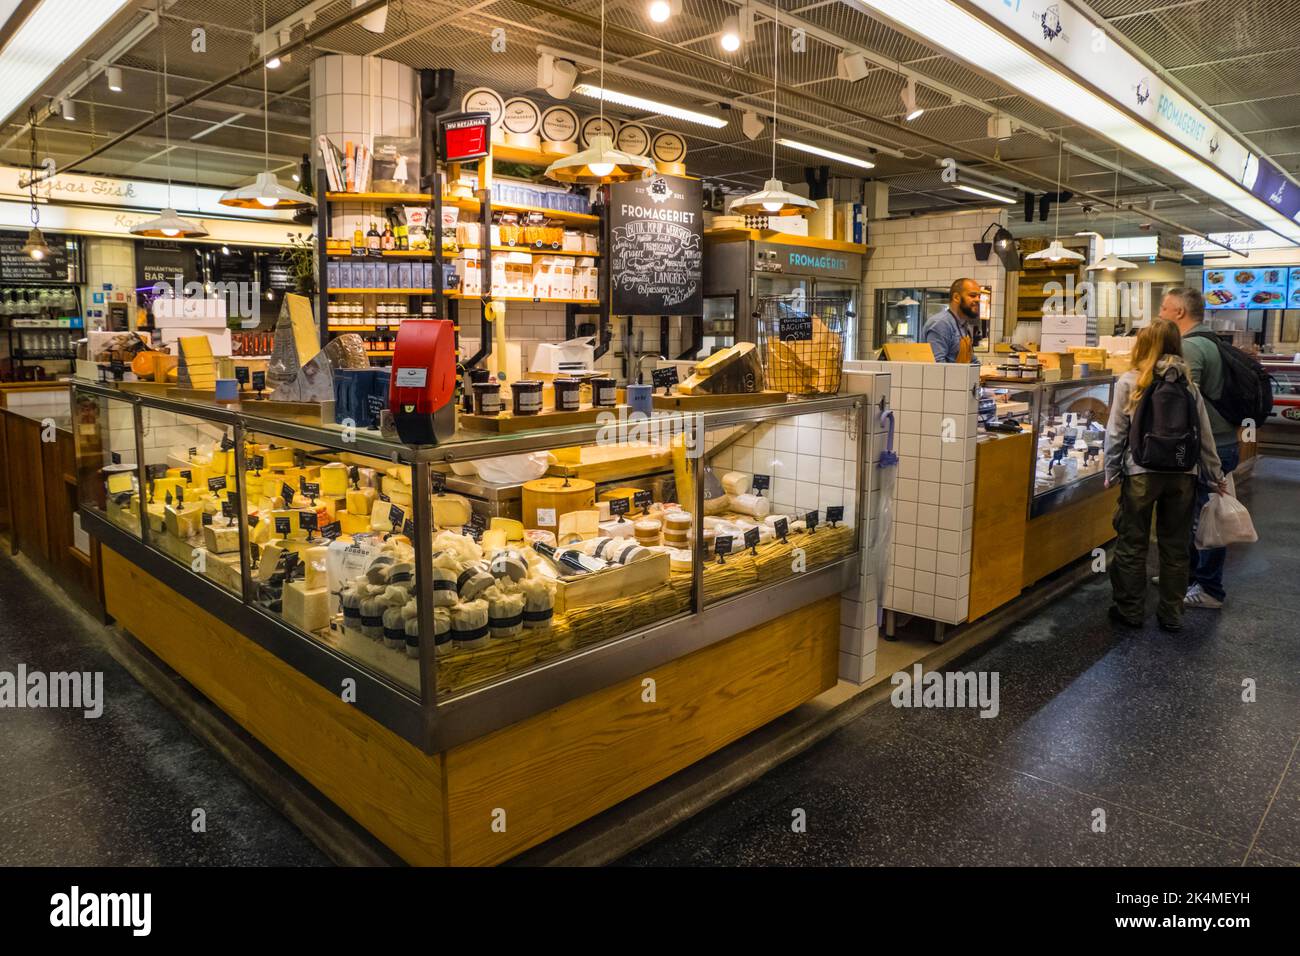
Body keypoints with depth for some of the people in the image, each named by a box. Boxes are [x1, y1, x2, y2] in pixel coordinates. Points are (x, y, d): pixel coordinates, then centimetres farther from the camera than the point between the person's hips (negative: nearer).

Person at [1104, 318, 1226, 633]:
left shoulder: (1129, 382, -6)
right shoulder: (1188, 384, 3)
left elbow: (1116, 433, -6)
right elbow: (1204, 435, 6)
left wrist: (1111, 472, 3)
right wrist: (1215, 474, 16)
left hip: (1141, 473, -3)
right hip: (1183, 474, 3)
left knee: (1132, 545, 9)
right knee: (1176, 546, 13)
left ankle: (1130, 610, 18)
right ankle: (1171, 614, 22)